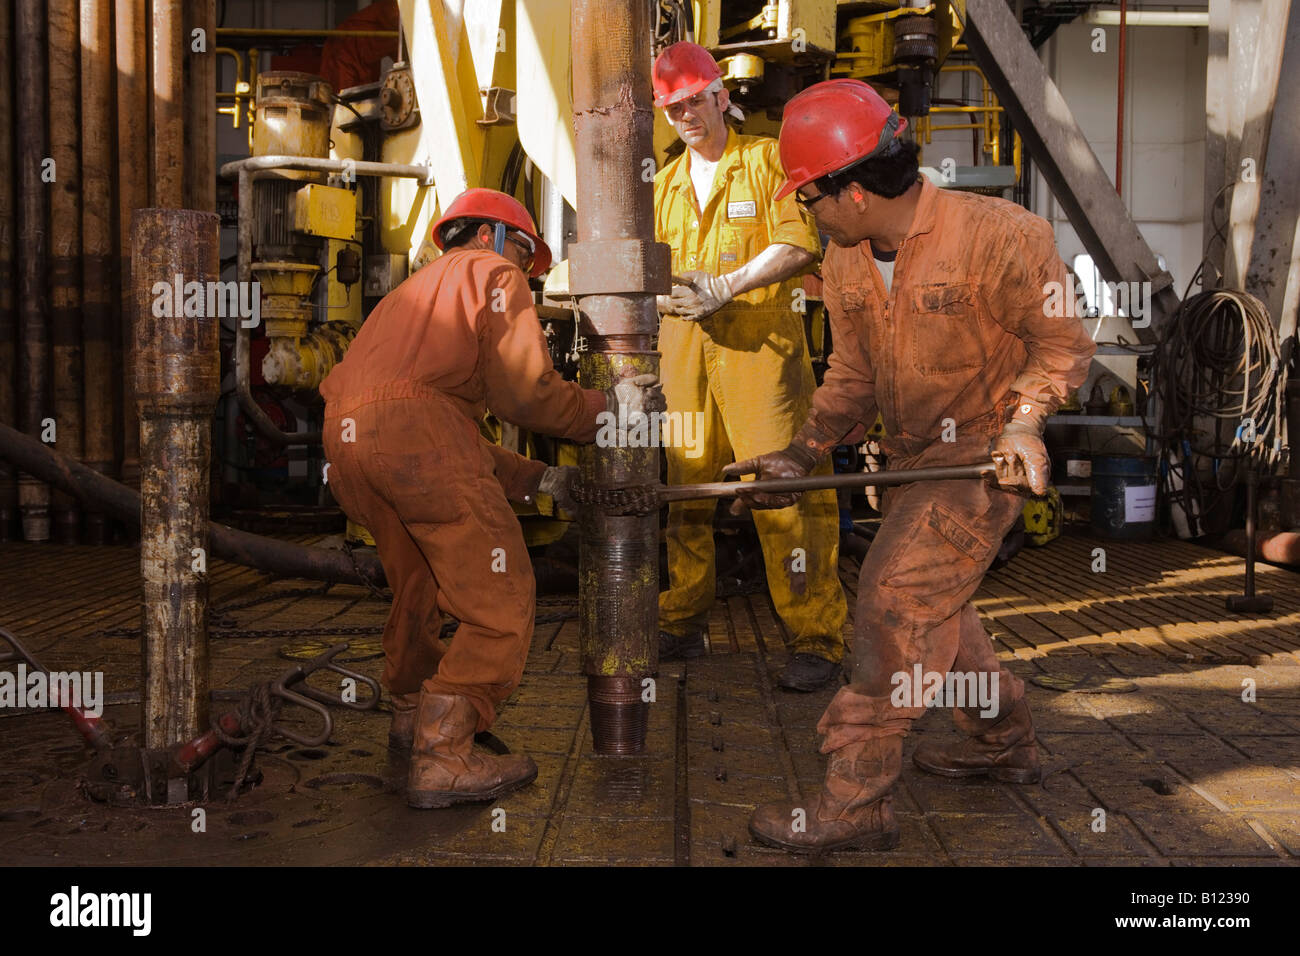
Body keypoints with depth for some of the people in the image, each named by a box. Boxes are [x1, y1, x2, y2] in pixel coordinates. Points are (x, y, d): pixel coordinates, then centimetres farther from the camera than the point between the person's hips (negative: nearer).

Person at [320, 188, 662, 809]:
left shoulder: (416, 289, 40)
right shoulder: (493, 273, 16)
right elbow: (522, 390, 0)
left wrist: (538, 480, 31)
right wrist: (607, 408, 13)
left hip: (343, 433, 9)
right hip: (414, 427, -9)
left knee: (418, 581, 27)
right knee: (500, 600, -3)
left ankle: (413, 713, 43)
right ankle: (443, 758, -6)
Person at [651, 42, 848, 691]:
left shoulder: (767, 159, 5)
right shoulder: (664, 185, 21)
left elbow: (798, 242, -6)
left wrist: (725, 286, -14)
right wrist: (665, 292, -5)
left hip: (761, 335, -5)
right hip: (685, 343, 6)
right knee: (680, 485, 6)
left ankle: (816, 640, -6)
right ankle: (680, 626, 19)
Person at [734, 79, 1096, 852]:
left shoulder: (998, 235, -20)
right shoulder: (844, 264, 1)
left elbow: (1064, 339, -10)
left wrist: (1024, 418, -25)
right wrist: (803, 455, -1)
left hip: (984, 457, -8)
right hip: (913, 457, 8)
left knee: (896, 601, -15)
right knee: (932, 607, 18)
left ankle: (858, 802, -8)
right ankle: (1005, 743, 41)